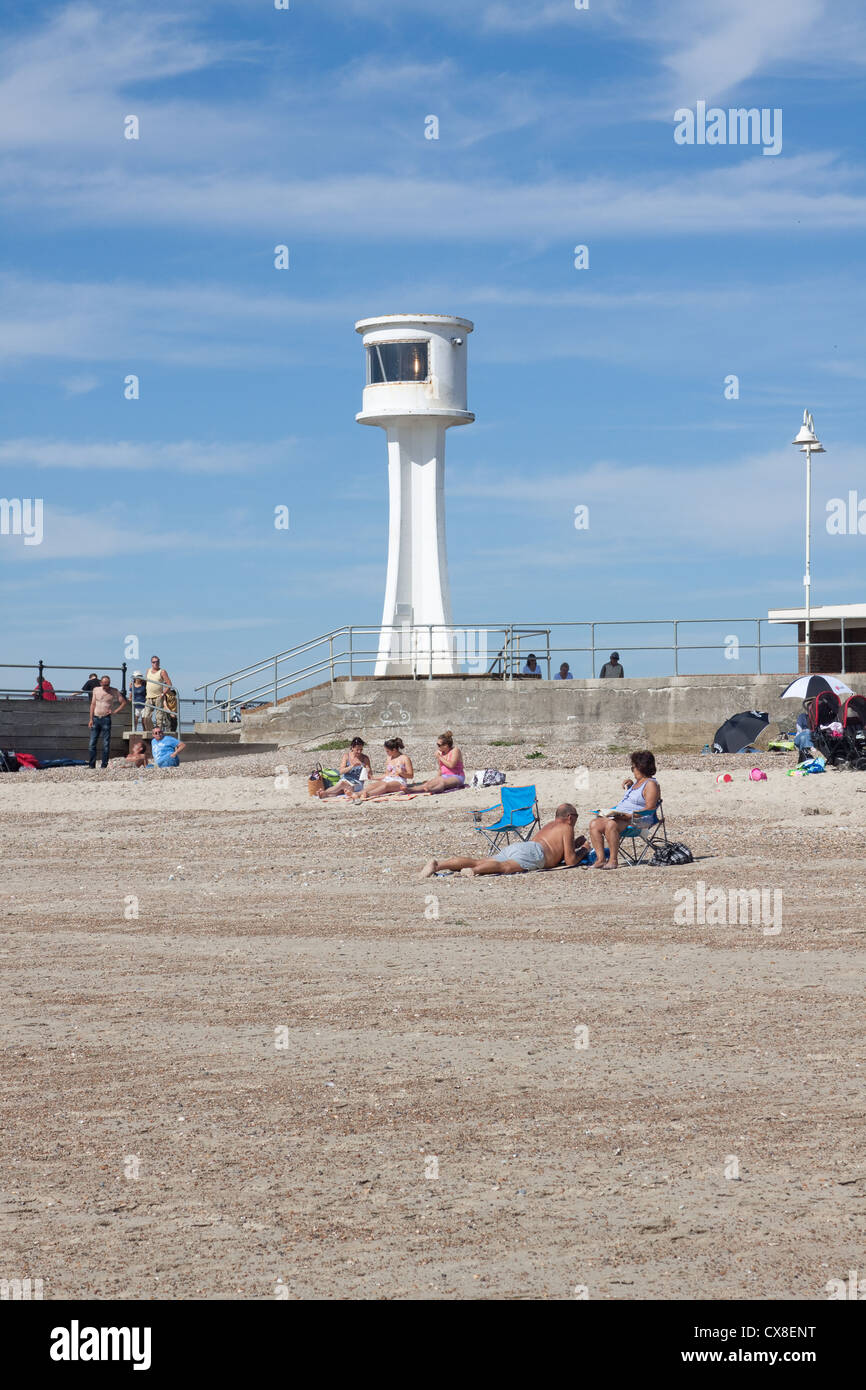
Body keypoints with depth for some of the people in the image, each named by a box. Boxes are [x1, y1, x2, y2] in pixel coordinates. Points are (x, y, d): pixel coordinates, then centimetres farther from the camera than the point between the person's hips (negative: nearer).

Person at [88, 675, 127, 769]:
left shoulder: (114, 692, 1)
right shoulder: (96, 690, 8)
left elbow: (123, 702, 5)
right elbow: (93, 704, 9)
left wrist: (115, 711, -6)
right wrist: (91, 719, 3)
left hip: (106, 719, -2)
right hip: (95, 718, 2)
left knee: (106, 744, -2)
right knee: (92, 743, 0)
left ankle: (104, 765, 2)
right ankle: (91, 764, 4)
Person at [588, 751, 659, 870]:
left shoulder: (651, 784, -8)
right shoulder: (637, 781, 22)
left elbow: (649, 809, -18)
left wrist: (630, 815, -25)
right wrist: (629, 786, 22)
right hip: (619, 816, 10)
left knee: (610, 825, -37)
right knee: (594, 824, -9)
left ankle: (613, 861, -34)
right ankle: (600, 859, -19)